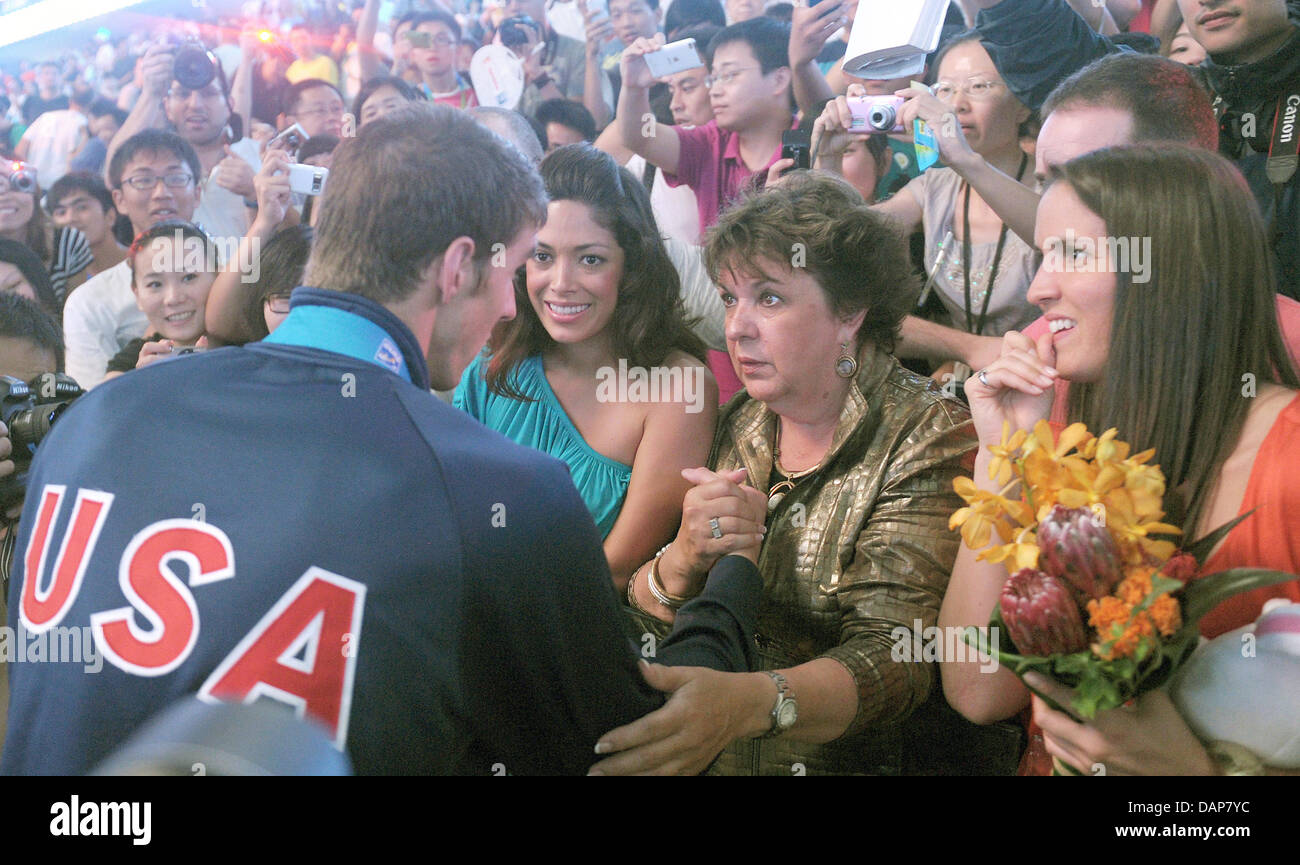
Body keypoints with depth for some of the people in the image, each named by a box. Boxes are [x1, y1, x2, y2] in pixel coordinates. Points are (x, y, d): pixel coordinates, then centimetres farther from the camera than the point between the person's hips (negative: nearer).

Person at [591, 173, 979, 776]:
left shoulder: (928, 437, -9)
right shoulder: (737, 426, 5)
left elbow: (896, 654, -18)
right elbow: (640, 614, 5)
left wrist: (749, 703, -35)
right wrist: (683, 560, -17)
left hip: (854, 760, -4)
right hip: (709, 757, 4)